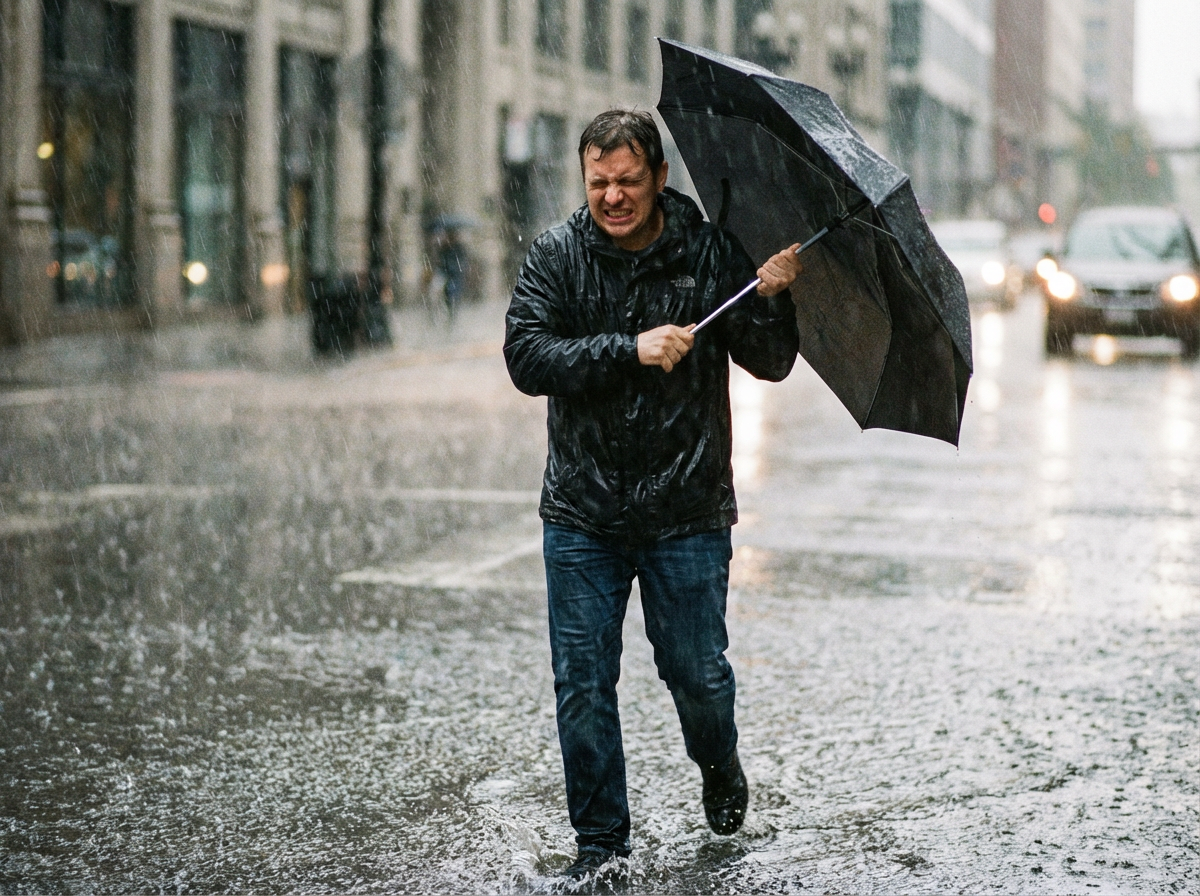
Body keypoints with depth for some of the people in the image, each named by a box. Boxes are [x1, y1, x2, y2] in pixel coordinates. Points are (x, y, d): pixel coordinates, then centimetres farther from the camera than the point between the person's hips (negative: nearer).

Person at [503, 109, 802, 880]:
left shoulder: (710, 253, -2)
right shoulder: (557, 256, -1)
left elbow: (771, 365, -3)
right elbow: (527, 358, -14)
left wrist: (773, 298, -22)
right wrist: (631, 351, -23)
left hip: (687, 511, -1)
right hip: (582, 515, 1)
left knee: (698, 672, 6)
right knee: (583, 684, 3)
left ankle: (721, 771, 39)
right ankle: (600, 837, 18)